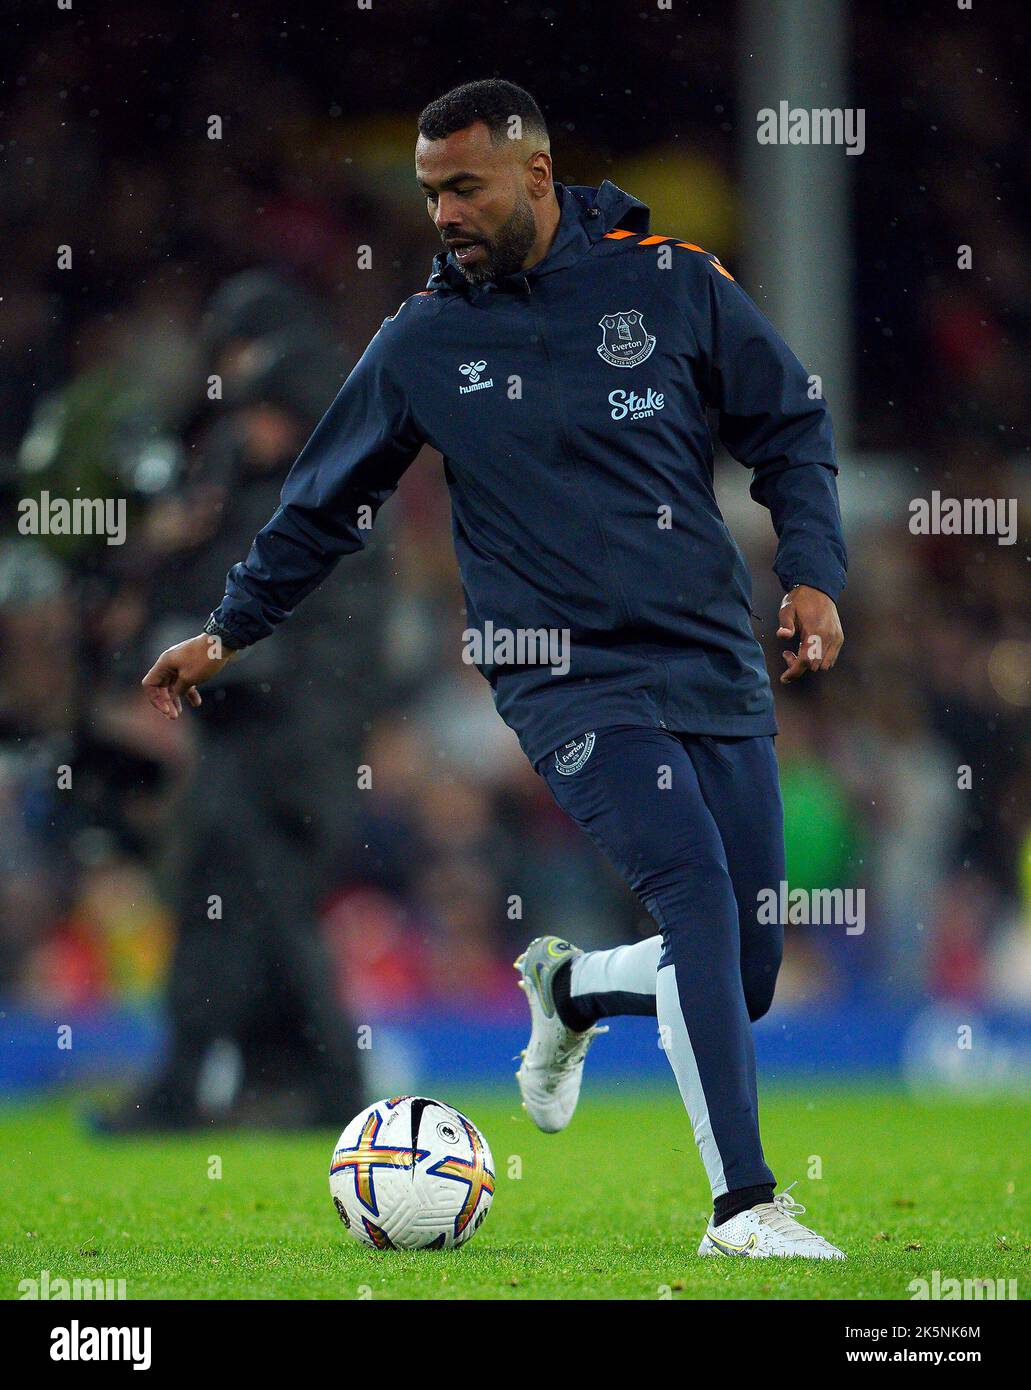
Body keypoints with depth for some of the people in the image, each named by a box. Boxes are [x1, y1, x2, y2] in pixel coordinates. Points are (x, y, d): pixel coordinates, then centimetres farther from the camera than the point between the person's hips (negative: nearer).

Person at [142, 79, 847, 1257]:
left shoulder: (673, 284, 2)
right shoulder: (422, 342, 4)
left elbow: (791, 429, 11)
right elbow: (325, 502, 17)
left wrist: (812, 570, -2)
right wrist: (229, 629, 20)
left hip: (719, 670, 2)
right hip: (568, 680, -2)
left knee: (748, 971, 2)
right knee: (700, 895, -24)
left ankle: (571, 992, 35)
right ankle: (743, 1206, -23)